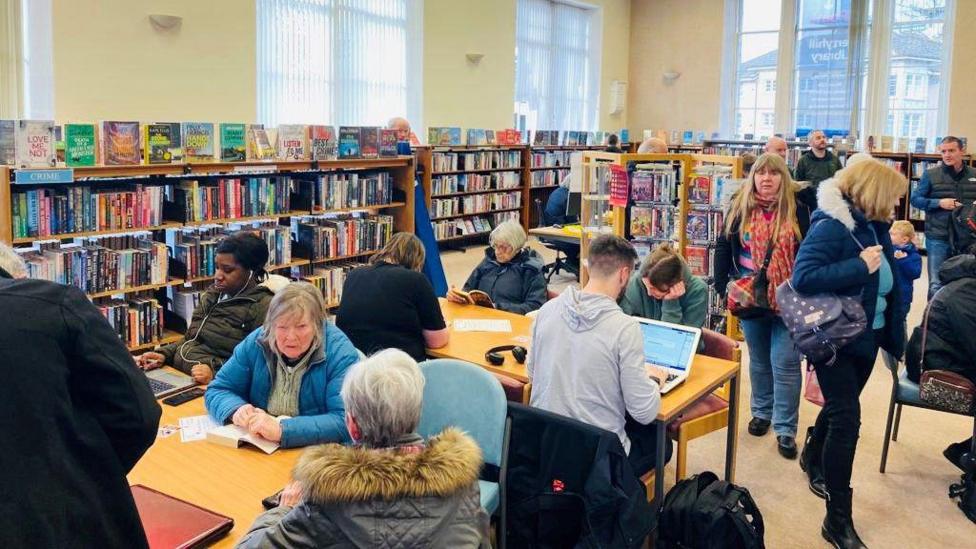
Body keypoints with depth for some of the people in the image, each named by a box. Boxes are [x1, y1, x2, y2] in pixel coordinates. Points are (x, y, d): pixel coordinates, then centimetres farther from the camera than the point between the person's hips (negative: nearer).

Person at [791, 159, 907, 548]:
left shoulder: (874, 227, 3)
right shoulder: (831, 226, -20)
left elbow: (888, 285, 10)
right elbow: (803, 278, -31)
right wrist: (861, 266, -31)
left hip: (867, 338, 8)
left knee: (840, 408, 23)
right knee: (846, 419, -7)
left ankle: (813, 459, 51)